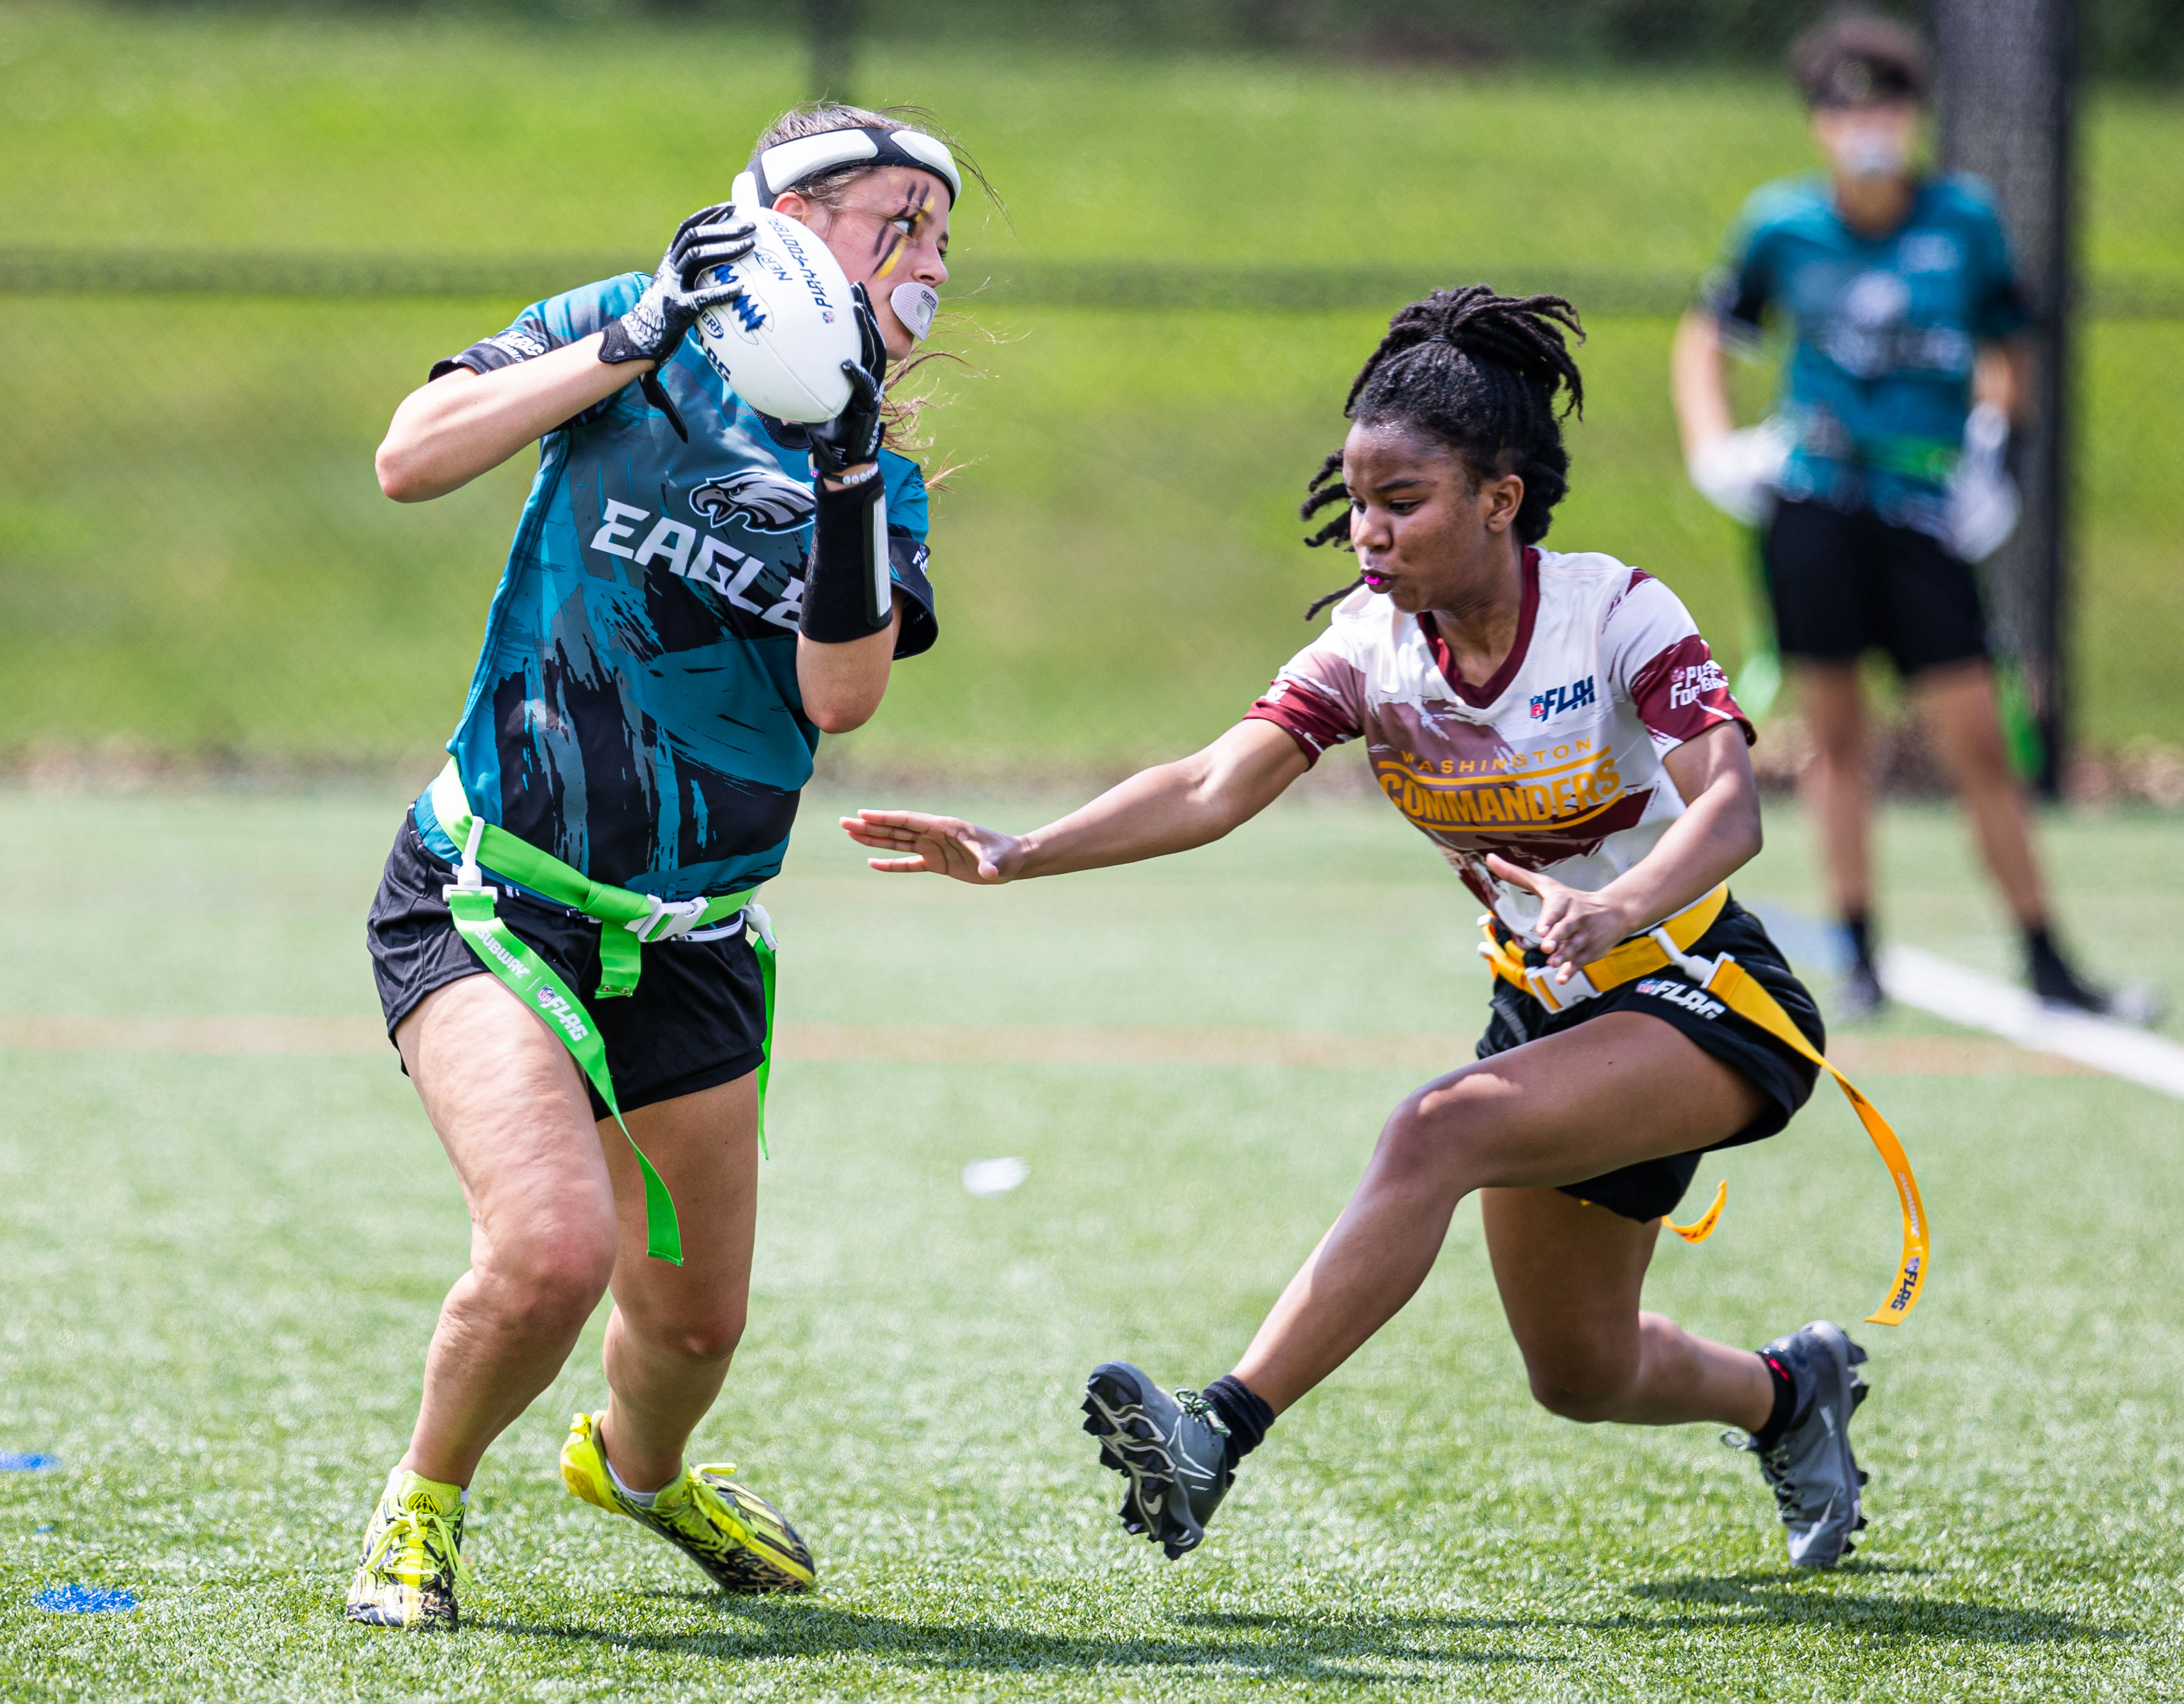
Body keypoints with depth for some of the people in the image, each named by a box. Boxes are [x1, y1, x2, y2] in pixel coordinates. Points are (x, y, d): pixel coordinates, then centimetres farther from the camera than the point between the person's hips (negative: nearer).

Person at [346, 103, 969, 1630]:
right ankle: (423, 1504, 3)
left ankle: (637, 1466, 47)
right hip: (488, 904, -5)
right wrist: (632, 344, -23)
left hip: (691, 949, 5)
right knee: (554, 1244, -26)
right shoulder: (638, 335, -5)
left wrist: (844, 472, -23)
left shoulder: (882, 485, 5)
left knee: (696, 1318, 10)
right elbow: (411, 459, -17)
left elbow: (840, 697, -13)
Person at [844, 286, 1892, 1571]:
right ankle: (1789, 1392, 48)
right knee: (1582, 1377, 15)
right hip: (1547, 1013, 7)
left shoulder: (1618, 616, -21)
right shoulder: (1370, 644, -9)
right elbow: (1214, 788, -22)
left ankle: (1221, 1434, -35)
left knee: (1442, 1131, -32)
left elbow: (1729, 810, -35)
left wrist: (1614, 906, -55)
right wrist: (1015, 856, -37)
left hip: (1704, 997, -7)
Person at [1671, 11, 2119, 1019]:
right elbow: (1708, 334, 15)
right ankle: (1860, 961, 10)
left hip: (1924, 510, 0)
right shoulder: (1782, 225, 1)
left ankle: (2045, 962, 4)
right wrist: (1711, 447, 1)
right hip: (1813, 503, 0)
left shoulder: (1966, 220, 0)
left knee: (1977, 742, -4)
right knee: (1835, 734, 0)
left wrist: (1993, 415, -7)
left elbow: (2005, 350, 13)